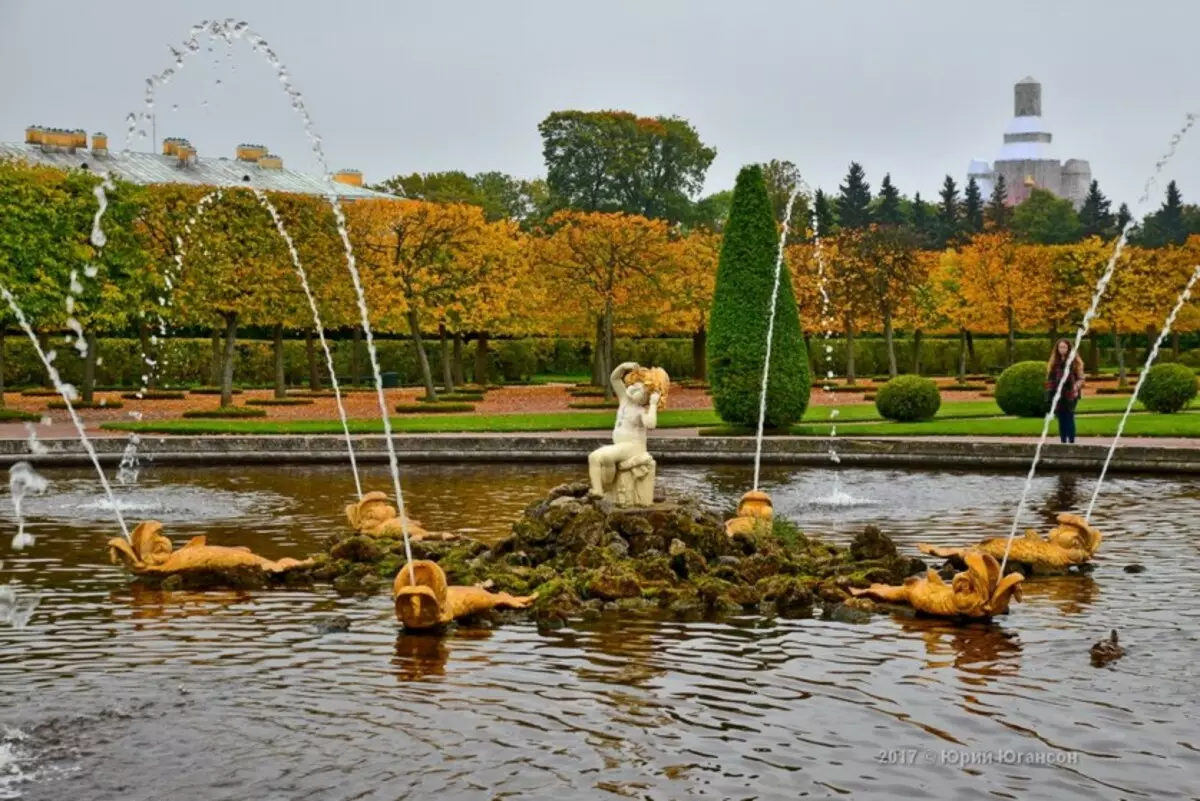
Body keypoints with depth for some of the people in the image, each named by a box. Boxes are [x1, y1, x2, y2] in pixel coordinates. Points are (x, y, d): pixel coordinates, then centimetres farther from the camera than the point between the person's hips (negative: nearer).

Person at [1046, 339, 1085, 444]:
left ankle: (1071, 442, -4)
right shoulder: (1053, 362, 12)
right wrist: (1050, 394, 3)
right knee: (1061, 419, 6)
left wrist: (1076, 386, -20)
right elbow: (1049, 378, 12)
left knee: (1069, 418, -7)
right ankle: (1063, 441, 10)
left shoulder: (1075, 362, 1)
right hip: (1057, 394, 4)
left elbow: (1081, 378, -1)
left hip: (1070, 394, -4)